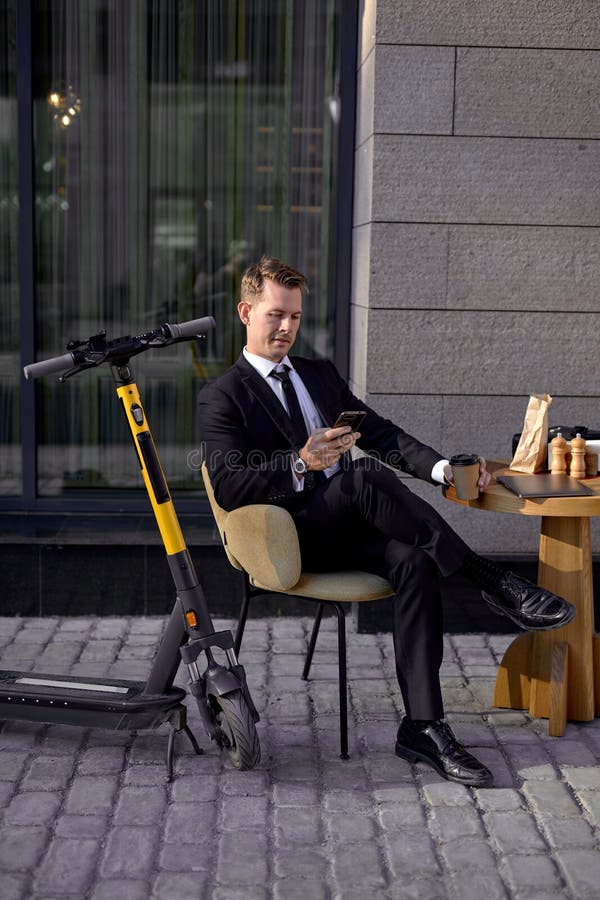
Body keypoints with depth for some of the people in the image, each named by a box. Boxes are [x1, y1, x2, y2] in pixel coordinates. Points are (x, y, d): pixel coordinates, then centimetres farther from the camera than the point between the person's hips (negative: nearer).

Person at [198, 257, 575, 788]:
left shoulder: (321, 375, 23)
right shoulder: (222, 397, 3)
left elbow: (382, 435, 14)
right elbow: (228, 488, -10)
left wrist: (441, 468, -5)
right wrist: (300, 465, -25)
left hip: (348, 532, 5)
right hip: (293, 536, -5)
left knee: (414, 561, -28)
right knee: (365, 476, -34)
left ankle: (423, 727, -29)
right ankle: (492, 582, -28)